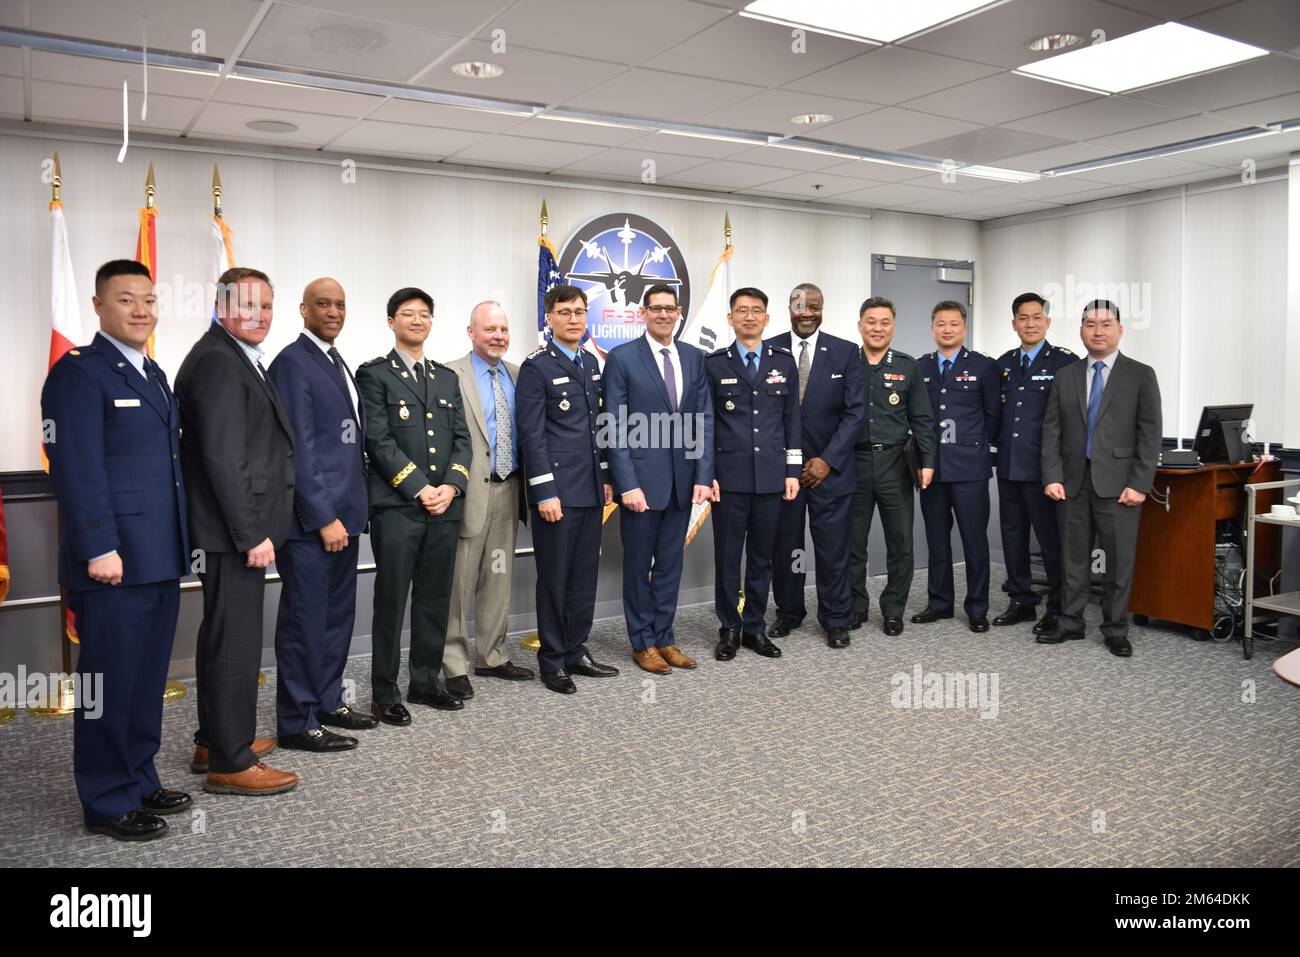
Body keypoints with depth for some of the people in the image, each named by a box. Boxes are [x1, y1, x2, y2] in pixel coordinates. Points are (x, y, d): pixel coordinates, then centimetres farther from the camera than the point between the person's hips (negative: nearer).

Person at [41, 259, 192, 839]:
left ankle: (139, 780, 28)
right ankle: (107, 803, 14)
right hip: (114, 562, -8)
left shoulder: (153, 374, 18)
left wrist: (179, 543, 14)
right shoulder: (78, 373, -8)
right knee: (110, 683, 2)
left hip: (161, 560, 8)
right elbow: (77, 469, -15)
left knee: (148, 679, 15)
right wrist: (100, 549, -20)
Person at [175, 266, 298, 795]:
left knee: (224, 636, 18)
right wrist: (251, 534, -21)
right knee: (236, 640, -3)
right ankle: (230, 762, 7)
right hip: (233, 531, -11)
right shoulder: (217, 362, -15)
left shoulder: (238, 359, 16)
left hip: (237, 529, 11)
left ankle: (216, 740, 32)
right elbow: (223, 458, -22)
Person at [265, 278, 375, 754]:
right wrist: (323, 517, -17)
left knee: (338, 613, 16)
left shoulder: (339, 365, 17)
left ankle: (328, 700, 29)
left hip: (343, 512, 9)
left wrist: (350, 510, 11)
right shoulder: (292, 363, -10)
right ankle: (298, 722, 11)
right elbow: (299, 448, -16)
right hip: (311, 517, -8)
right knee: (305, 619, 0)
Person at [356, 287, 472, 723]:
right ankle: (384, 694, 11)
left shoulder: (447, 377, 17)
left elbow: (461, 438, 12)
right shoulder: (374, 374, 1)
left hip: (446, 506, 5)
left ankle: (426, 682, 23)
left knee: (436, 600, 11)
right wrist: (419, 489, -14)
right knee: (391, 601, 1)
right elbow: (378, 440, -9)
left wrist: (451, 486, -5)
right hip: (396, 506, -5)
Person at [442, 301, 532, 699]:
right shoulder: (452, 375, -8)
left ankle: (491, 656, 26)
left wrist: (526, 487, 7)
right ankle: (454, 665, 12)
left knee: (499, 579, 14)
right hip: (471, 492, -6)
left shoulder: (517, 375, 11)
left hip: (509, 490, 6)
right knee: (460, 580, 1)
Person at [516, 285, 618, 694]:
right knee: (554, 579, 2)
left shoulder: (591, 362, 14)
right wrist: (545, 493, -17)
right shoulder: (536, 367, -8)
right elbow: (532, 435, -12)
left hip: (590, 490, 7)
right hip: (557, 490, -7)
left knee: (584, 576, 12)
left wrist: (605, 476, 15)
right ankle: (552, 661, 14)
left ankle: (576, 652, 24)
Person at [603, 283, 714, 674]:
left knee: (670, 563, 13)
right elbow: (615, 427, -8)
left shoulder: (694, 358, 8)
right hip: (641, 480, -4)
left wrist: (704, 476, -2)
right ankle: (643, 642, 21)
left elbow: (705, 420, 7)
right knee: (638, 564, 8)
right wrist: (627, 484, -14)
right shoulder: (622, 358, -5)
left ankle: (664, 638, 25)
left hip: (683, 480, 4)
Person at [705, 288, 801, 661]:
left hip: (771, 476, 2)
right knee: (727, 556, 4)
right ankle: (729, 629, 16)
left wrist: (793, 471, 3)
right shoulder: (714, 363, 2)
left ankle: (755, 628, 21)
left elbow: (792, 418, 9)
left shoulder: (784, 361, 9)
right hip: (729, 476, -2)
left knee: (762, 556, 9)